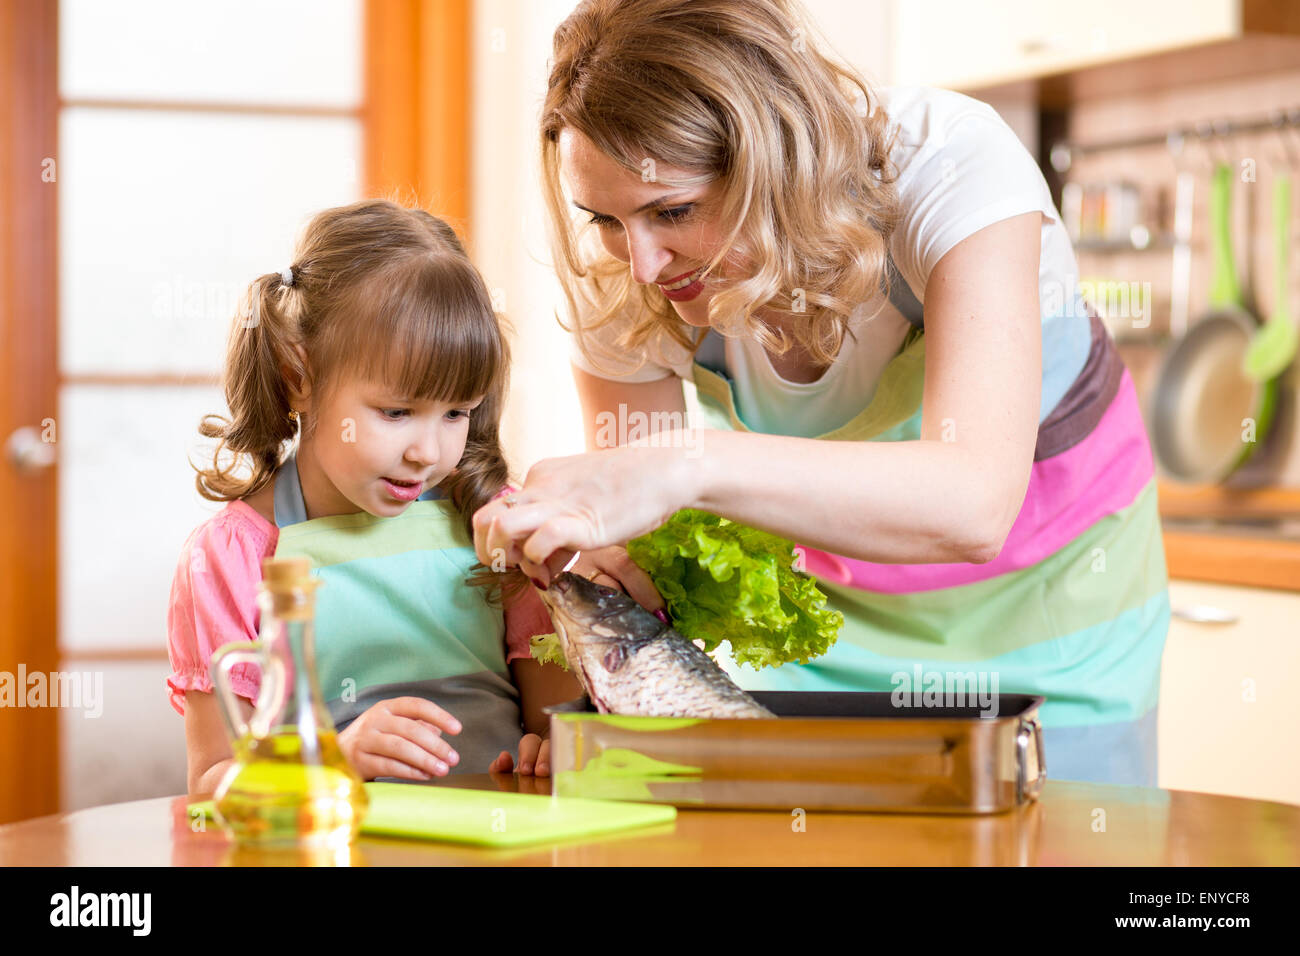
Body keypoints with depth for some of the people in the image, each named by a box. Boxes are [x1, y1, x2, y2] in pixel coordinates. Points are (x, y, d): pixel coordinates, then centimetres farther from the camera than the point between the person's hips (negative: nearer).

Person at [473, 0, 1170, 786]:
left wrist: (690, 465, -59)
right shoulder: (624, 284, -22)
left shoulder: (949, 160, -34)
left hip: (1043, 596, -2)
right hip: (832, 603, 2)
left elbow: (974, 501, -47)